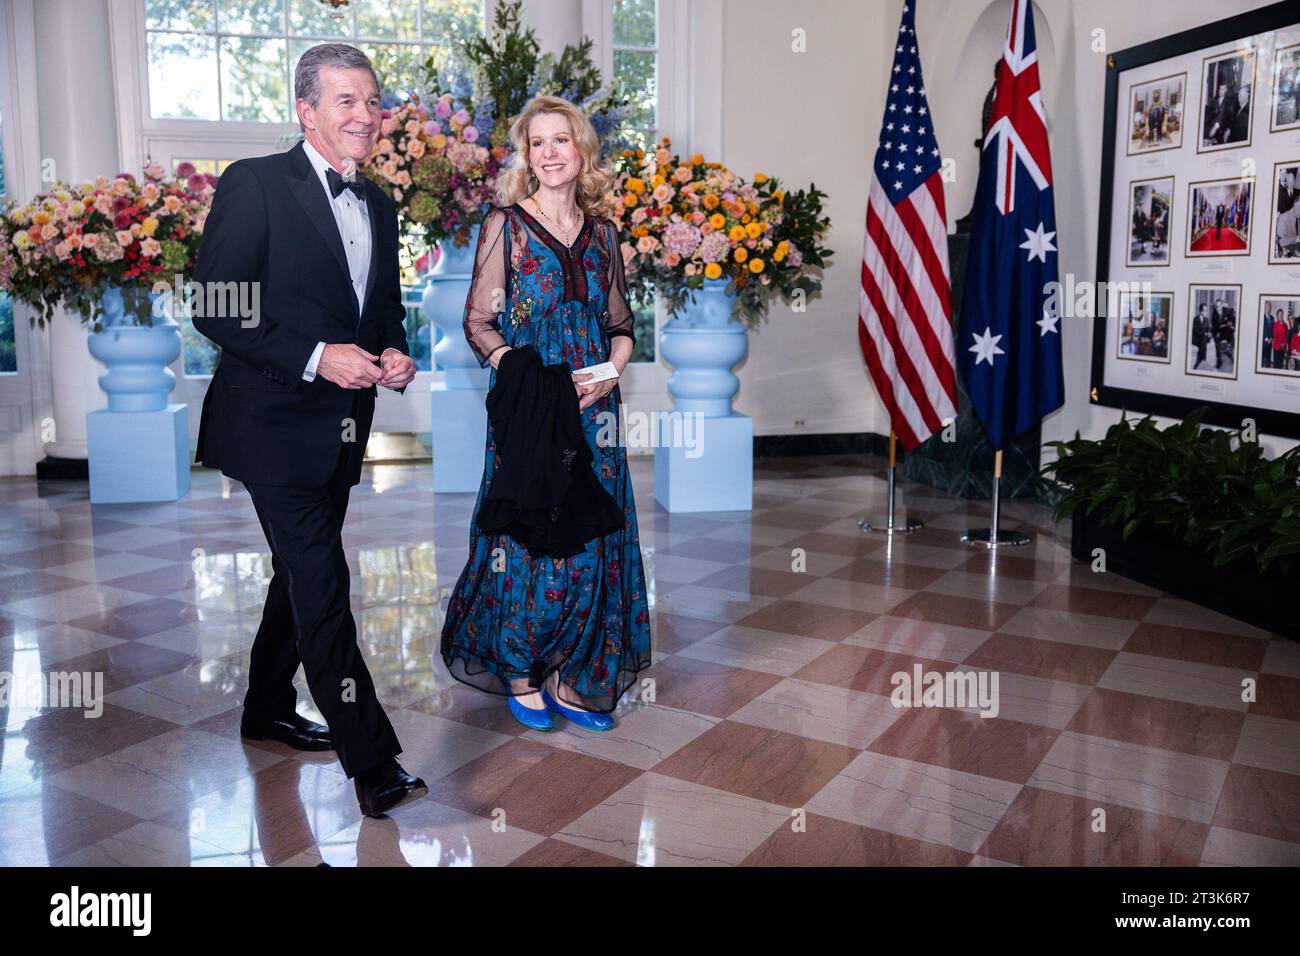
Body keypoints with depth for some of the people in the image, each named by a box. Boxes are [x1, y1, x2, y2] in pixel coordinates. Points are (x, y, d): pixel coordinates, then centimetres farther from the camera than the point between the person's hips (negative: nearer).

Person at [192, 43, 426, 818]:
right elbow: (215, 310, -14)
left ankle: (268, 709, 38)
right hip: (278, 425, -8)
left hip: (342, 427, 8)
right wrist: (316, 358, -22)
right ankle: (372, 761, -3)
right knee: (322, 585, -9)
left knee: (301, 574, 19)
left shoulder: (378, 204, 11)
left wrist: (396, 356, -1)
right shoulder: (254, 184, -10)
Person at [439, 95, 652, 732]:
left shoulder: (601, 232, 11)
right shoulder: (505, 225, 0)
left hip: (593, 408, 4)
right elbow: (478, 321, -3)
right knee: (530, 540, -2)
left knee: (592, 543, 4)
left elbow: (621, 322, 15)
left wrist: (612, 367, -6)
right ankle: (517, 672, 20)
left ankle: (571, 679, 18)